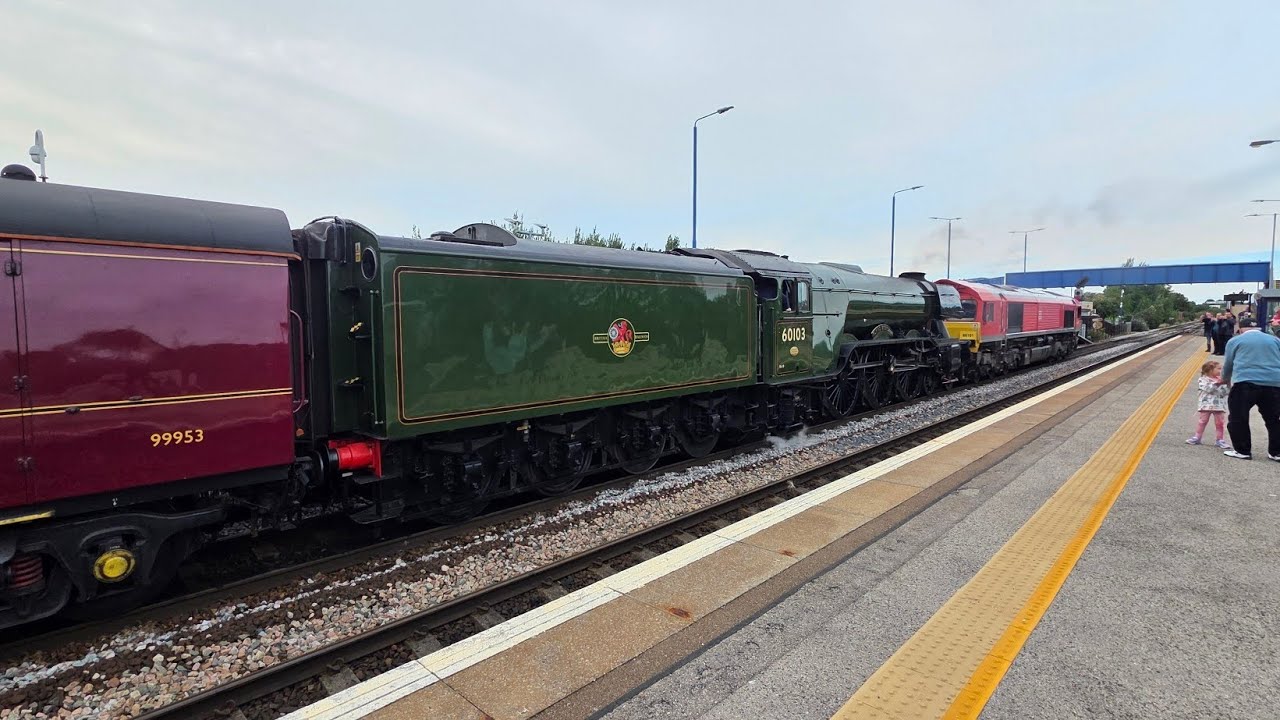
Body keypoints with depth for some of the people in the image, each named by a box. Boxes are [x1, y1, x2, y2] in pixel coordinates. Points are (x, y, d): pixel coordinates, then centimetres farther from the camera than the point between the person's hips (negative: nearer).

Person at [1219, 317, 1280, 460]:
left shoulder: (1235, 340, 10)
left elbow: (1228, 363, 16)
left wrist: (1225, 379, 33)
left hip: (1246, 383, -4)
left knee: (1238, 418, 5)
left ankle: (1243, 451, 7)